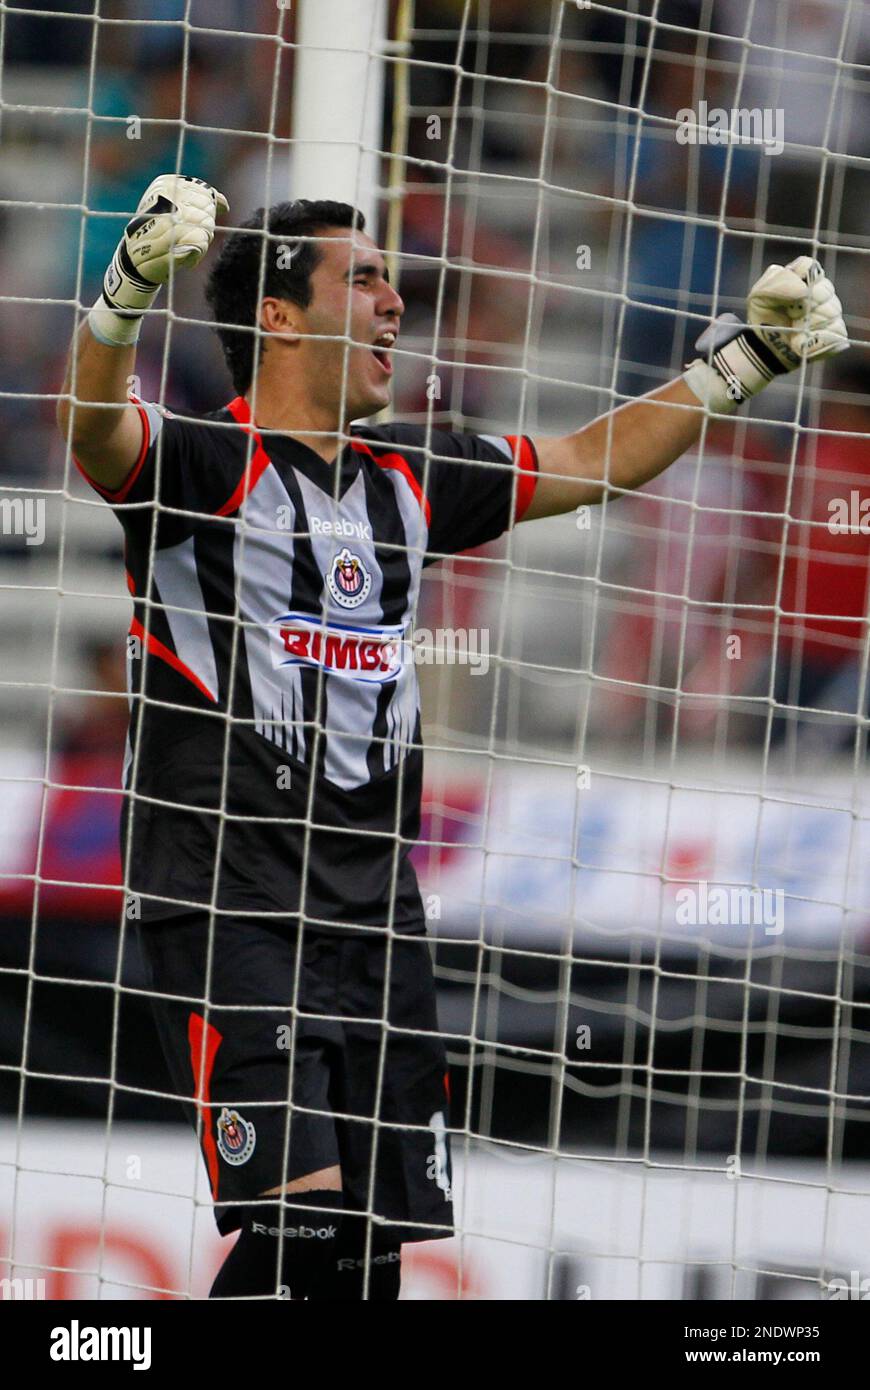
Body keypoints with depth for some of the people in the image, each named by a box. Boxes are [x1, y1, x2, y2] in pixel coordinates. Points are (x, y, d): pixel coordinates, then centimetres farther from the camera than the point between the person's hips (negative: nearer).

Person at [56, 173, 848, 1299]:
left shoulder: (409, 478, 15)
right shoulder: (203, 466, -6)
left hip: (374, 905, 7)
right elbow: (92, 425, -27)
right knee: (303, 1218, -19)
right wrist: (131, 285, -46)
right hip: (226, 898, -7)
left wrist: (745, 355, 21)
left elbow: (593, 465, 26)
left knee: (374, 1247, 5)